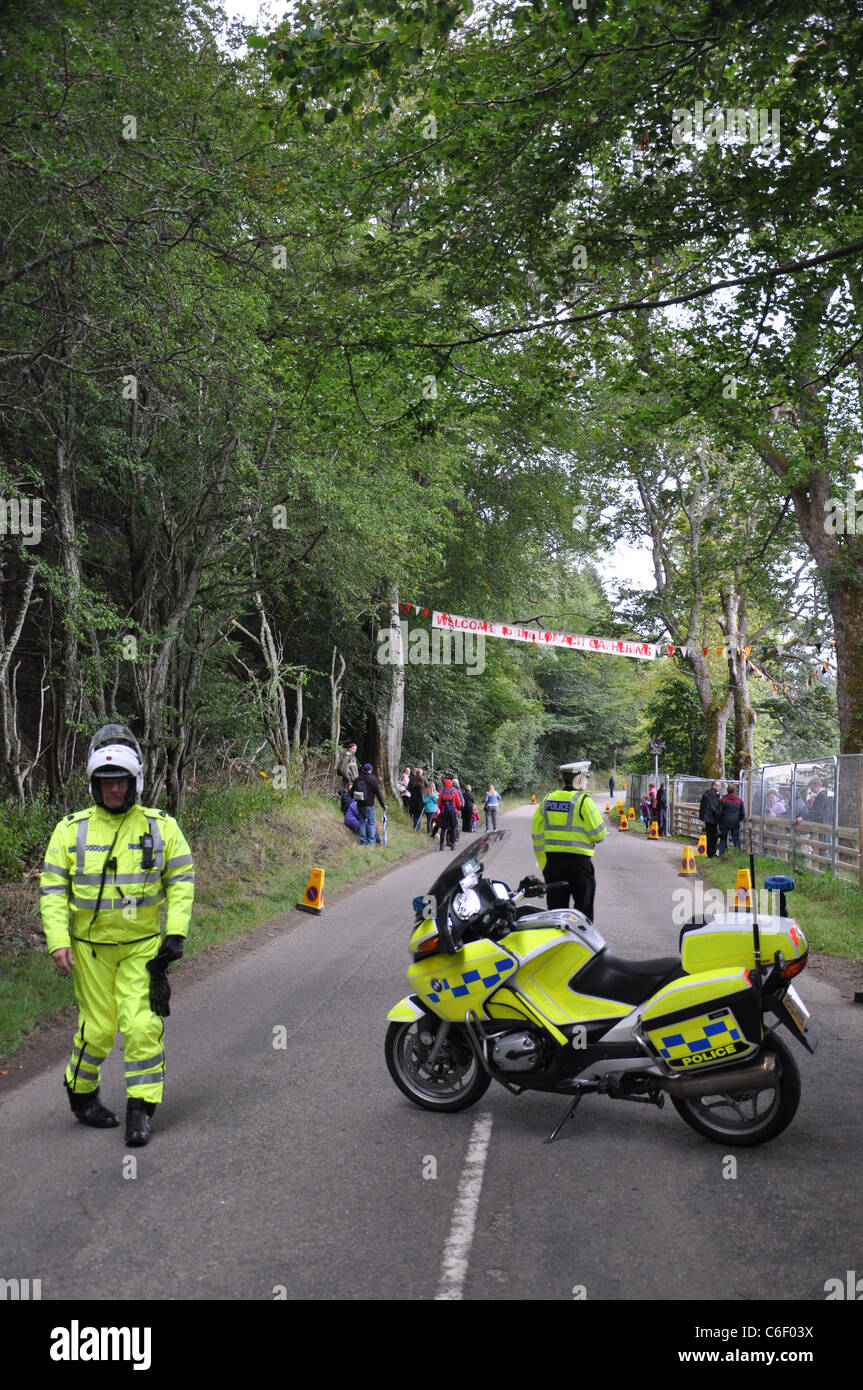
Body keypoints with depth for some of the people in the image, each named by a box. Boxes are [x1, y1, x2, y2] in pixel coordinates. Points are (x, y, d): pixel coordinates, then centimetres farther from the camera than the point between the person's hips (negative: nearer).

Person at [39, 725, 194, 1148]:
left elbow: (181, 881, 3)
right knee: (97, 1028, 6)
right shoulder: (71, 830, -2)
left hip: (144, 945, 0)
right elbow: (52, 889, 0)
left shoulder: (161, 827, -1)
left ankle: (140, 1109, 4)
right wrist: (58, 941, -9)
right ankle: (81, 1094, 32)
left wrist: (176, 933, -6)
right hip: (90, 947, 0)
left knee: (142, 1025, -8)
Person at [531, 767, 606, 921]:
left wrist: (544, 865, 14)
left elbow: (537, 834, 8)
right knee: (583, 908, 4)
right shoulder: (583, 800, -9)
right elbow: (598, 834, -11)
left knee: (556, 908, 11)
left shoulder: (547, 800, 7)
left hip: (552, 860, 5)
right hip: (578, 860, -5)